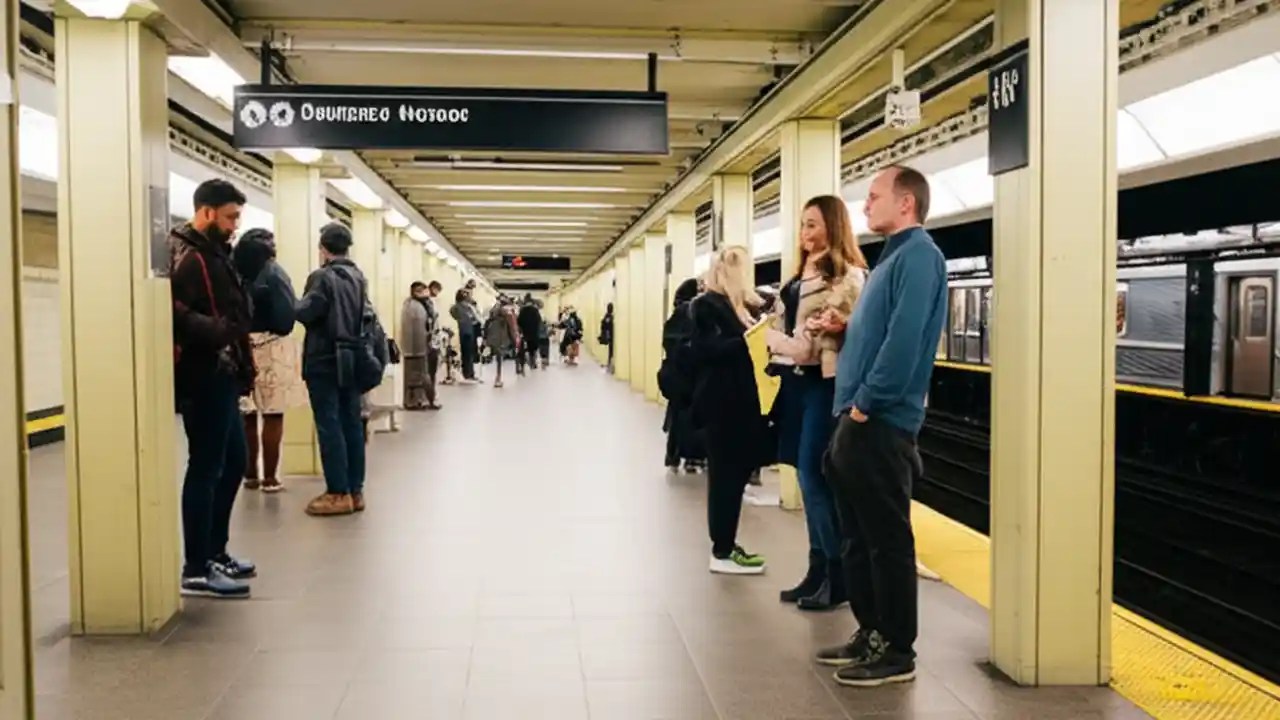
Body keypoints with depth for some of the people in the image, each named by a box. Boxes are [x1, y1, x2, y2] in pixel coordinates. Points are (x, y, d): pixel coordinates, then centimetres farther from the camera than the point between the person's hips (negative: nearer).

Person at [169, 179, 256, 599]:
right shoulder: (188, 257, -13)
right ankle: (196, 570, 4)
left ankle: (214, 552, 29)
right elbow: (175, 314, -28)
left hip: (221, 377, 10)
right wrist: (217, 331, -35)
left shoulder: (213, 253, 18)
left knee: (233, 463, 17)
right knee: (206, 469, -5)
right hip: (203, 379, -10)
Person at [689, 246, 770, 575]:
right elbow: (706, 349, -18)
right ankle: (722, 552, 4)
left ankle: (726, 544, 20)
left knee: (737, 471, 11)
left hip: (742, 400, 8)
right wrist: (745, 341, -25)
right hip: (721, 402, -8)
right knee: (725, 473, -3)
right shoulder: (707, 304, -7)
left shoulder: (742, 304, 19)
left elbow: (743, 345, 17)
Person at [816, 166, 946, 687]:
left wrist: (866, 402, -17)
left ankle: (897, 651, 9)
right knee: (859, 537, 16)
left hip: (880, 423, -10)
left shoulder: (918, 254, -11)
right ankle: (870, 632, 27)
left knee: (887, 539, -1)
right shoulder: (893, 257, 19)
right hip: (858, 420, 10)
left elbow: (904, 339, -21)